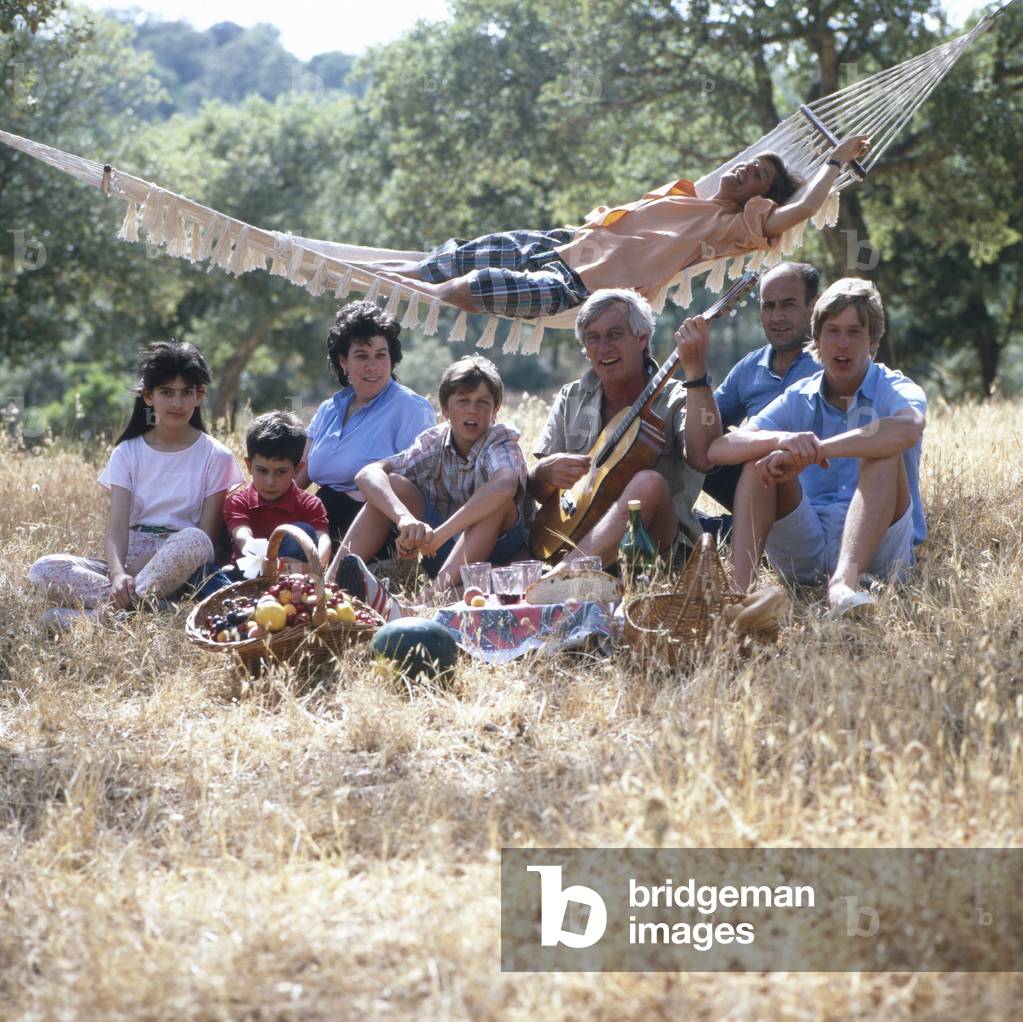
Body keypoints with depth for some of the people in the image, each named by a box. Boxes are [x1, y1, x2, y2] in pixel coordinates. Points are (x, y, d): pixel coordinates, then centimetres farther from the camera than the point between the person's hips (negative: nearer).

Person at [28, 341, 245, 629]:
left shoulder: (215, 457, 4)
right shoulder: (128, 452, 10)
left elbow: (205, 535, -4)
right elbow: (117, 526, -2)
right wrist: (118, 573, -25)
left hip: (179, 566, -2)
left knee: (193, 541, -38)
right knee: (42, 571, -22)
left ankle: (102, 612, -35)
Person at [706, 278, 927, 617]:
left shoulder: (895, 391, 0)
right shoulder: (798, 399, 10)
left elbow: (908, 430, -29)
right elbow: (719, 449, -6)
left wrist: (812, 450, -35)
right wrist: (781, 440, -28)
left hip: (874, 548, -3)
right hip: (807, 549, 3)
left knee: (883, 455, -26)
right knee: (761, 457, -14)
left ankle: (844, 582, -49)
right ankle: (739, 587, -33)